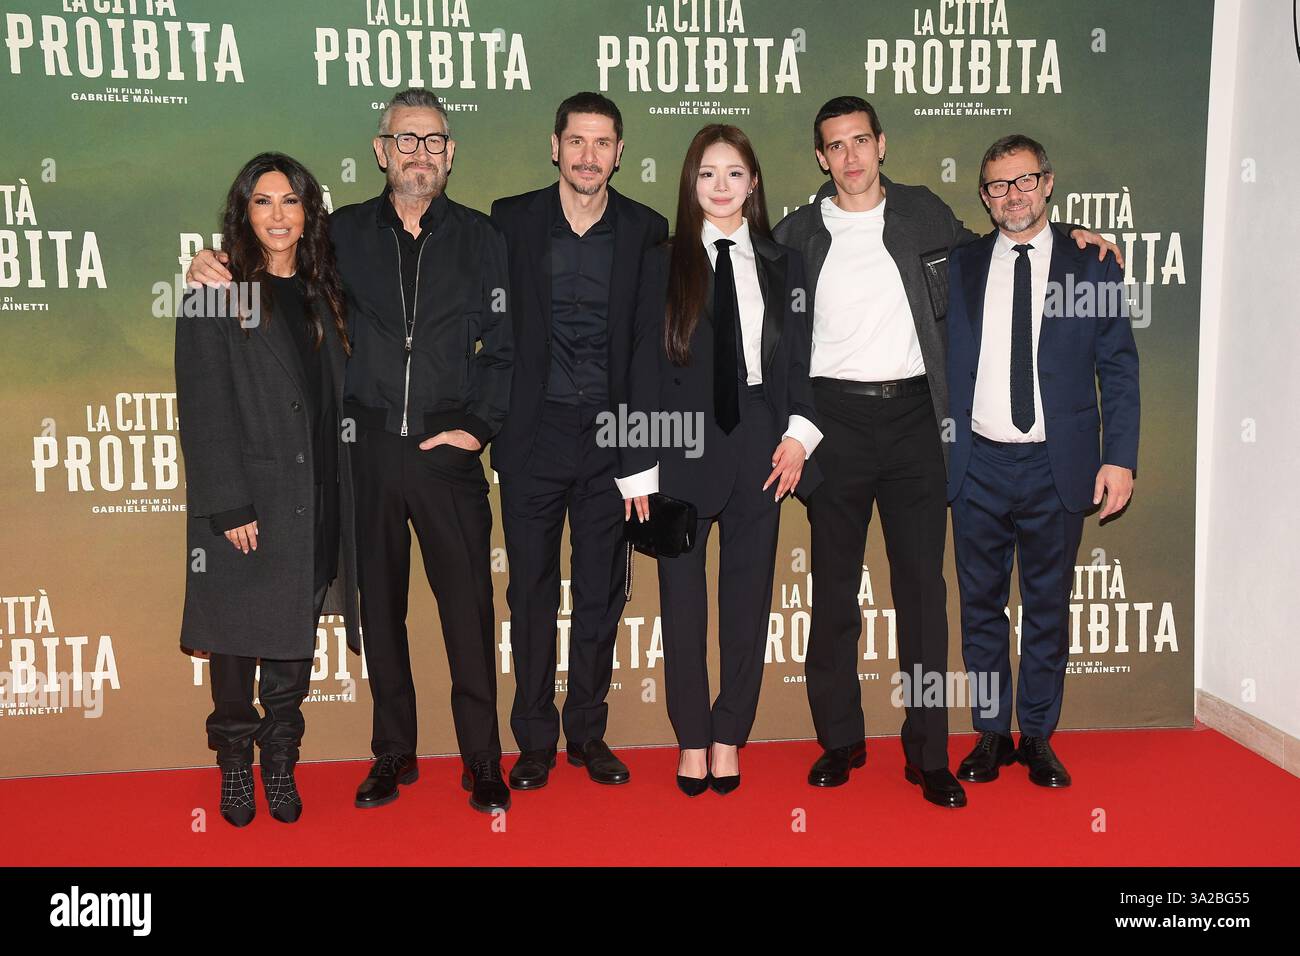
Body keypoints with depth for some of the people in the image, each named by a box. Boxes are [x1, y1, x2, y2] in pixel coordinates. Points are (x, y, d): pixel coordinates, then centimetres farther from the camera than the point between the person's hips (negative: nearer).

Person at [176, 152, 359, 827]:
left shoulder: (323, 295, 13)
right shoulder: (216, 295, -3)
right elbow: (203, 409, -9)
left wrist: (341, 489, 5)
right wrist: (227, 505, -15)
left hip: (316, 500, 4)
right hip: (245, 501, -4)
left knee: (296, 638, 9)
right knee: (238, 635, 5)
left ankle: (281, 760, 22)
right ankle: (234, 763, 23)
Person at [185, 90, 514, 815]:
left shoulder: (480, 237, 7)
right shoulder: (343, 233, 9)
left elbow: (503, 347, 6)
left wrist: (480, 425, -4)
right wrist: (215, 270, -1)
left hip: (449, 452, -1)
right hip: (366, 449, 2)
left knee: (468, 605, 0)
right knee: (380, 604, 9)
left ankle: (483, 760, 14)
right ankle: (394, 753, 24)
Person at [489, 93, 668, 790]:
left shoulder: (646, 231, 3)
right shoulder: (511, 221, 3)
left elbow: (652, 348, 0)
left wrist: (642, 458, -5)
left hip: (609, 436, 1)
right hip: (533, 435, 0)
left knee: (601, 593, 8)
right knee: (531, 590, 6)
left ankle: (588, 732, 24)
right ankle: (535, 739, 20)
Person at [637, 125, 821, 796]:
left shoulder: (783, 266, 11)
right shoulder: (663, 264, 4)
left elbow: (800, 361, 9)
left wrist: (799, 433, -6)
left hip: (759, 449, 2)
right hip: (684, 450, -2)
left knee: (748, 597, 6)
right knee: (683, 596, 4)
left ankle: (729, 739, 20)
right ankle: (693, 742, 18)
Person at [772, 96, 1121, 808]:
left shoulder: (924, 213, 9)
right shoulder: (799, 233, 6)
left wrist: (1061, 233, 15)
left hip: (912, 414, 1)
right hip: (835, 416, 0)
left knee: (922, 584, 1)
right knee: (834, 586, 5)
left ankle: (928, 754, 9)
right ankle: (839, 740, 19)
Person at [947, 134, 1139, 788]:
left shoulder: (1092, 265, 4)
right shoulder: (957, 267, 7)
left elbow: (1119, 370, 3)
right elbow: (939, 365, 7)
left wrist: (1120, 457, -5)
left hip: (1057, 466, -1)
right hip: (977, 465, 1)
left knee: (1048, 607, 9)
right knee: (981, 607, 9)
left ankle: (1038, 736, 23)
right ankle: (990, 734, 23)